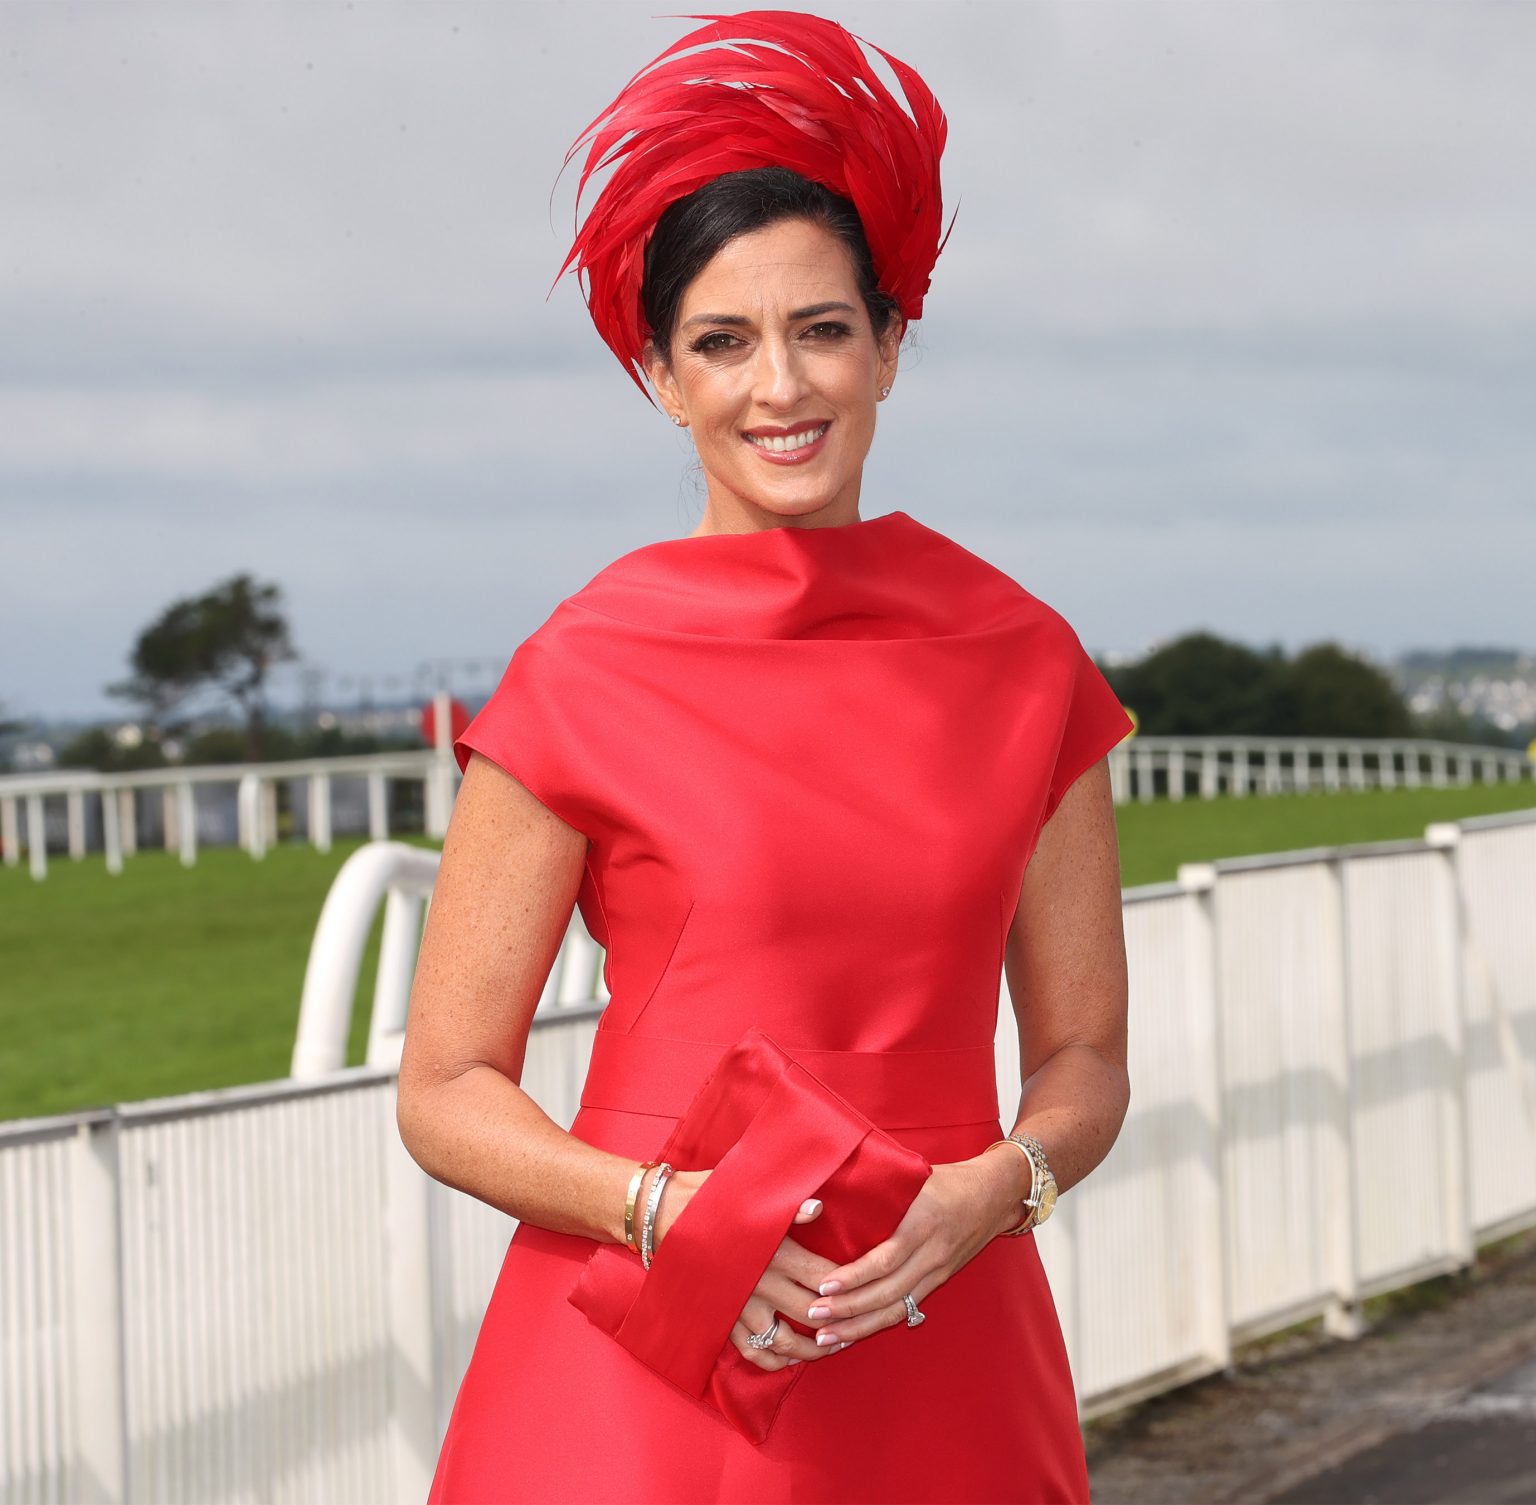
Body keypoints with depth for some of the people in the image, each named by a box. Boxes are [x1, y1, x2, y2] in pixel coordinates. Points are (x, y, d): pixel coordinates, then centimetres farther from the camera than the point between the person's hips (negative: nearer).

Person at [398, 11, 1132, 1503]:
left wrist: (989, 1190, -11)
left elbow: (1084, 1058, 9)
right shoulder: (583, 675, -4)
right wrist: (664, 1210, -17)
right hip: (644, 1383, -2)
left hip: (941, 1362, 3)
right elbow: (447, 1092, -2)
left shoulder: (1024, 664, 4)